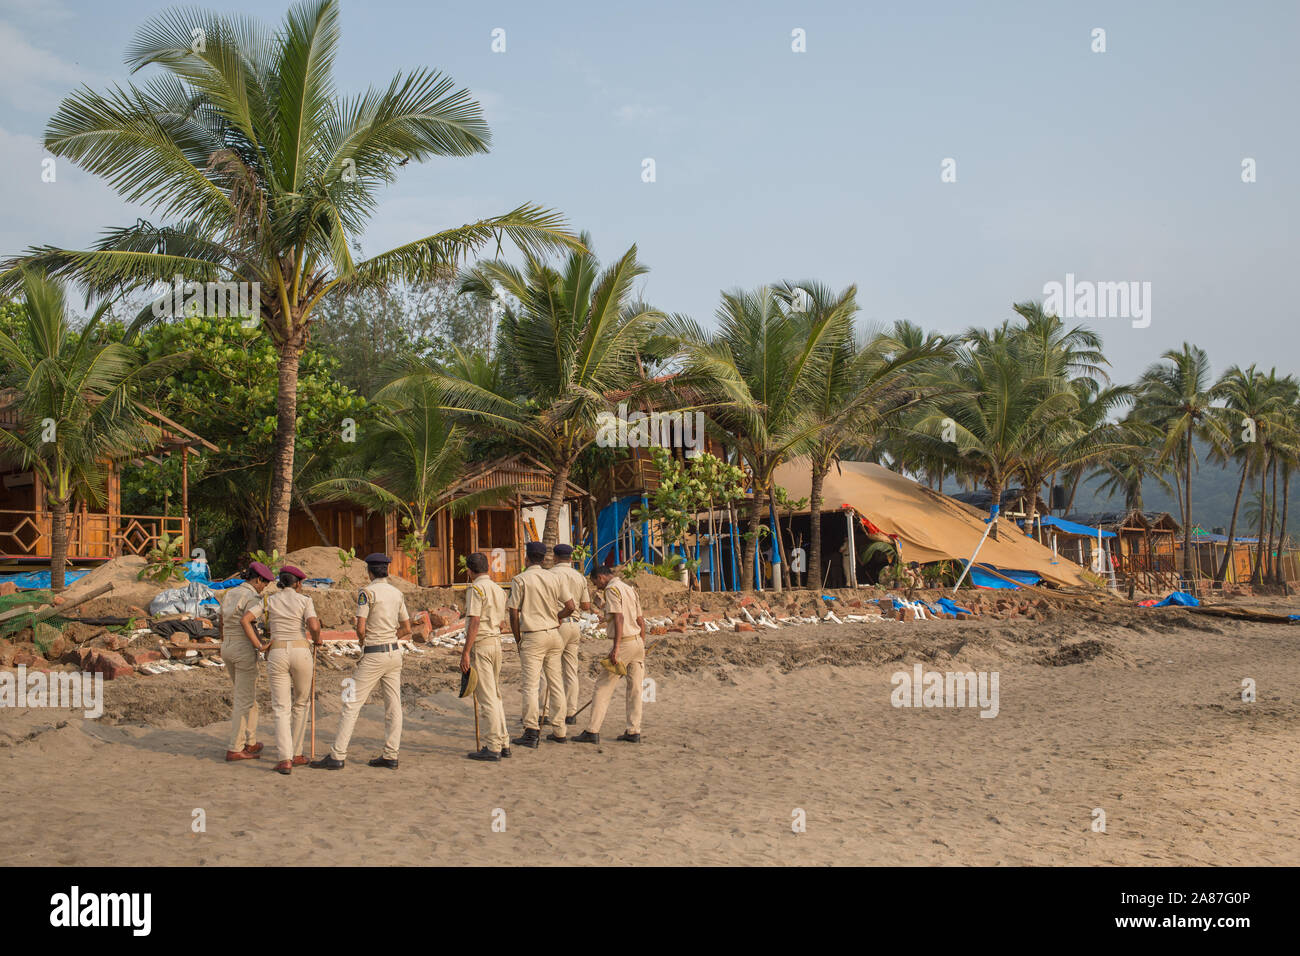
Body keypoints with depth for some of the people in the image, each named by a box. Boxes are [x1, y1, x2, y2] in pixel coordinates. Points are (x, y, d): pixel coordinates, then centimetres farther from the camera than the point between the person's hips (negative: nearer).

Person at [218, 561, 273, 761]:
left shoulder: (229, 594, 11)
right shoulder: (254, 599, -14)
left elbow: (221, 622, 20)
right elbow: (244, 621, -31)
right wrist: (259, 645, -24)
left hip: (228, 648, 9)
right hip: (244, 650, -9)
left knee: (246, 695, 21)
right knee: (245, 700, -1)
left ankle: (250, 742, 26)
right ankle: (235, 749, 1)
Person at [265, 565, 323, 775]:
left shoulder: (270, 601, 7)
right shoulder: (304, 600, 1)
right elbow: (314, 626, -13)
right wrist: (317, 639, 7)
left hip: (277, 655, 1)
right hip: (301, 654, -1)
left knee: (281, 710, 0)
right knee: (300, 704, 19)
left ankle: (285, 760, -15)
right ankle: (296, 754, 21)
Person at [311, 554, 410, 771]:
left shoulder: (367, 592, -12)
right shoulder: (397, 593, 8)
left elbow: (361, 628, -16)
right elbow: (406, 629, 13)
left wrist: (361, 640, 4)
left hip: (373, 656, -7)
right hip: (394, 652, 7)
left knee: (352, 704, -3)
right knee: (393, 705, 8)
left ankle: (337, 756, -3)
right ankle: (390, 755, 9)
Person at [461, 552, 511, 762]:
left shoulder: (476, 589, -11)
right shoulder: (498, 589, 14)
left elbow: (474, 623, -17)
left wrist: (465, 653, -17)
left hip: (480, 644, -8)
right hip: (496, 642, 8)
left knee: (486, 698, -6)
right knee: (495, 695, 14)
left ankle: (492, 747, -5)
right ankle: (503, 743, 16)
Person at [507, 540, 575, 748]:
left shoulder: (519, 580, -7)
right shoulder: (553, 578, 5)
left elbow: (514, 614, -9)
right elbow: (570, 607, 4)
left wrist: (517, 640, 2)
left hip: (532, 637, -4)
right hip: (554, 634, 4)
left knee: (530, 685, -5)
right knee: (556, 683, 10)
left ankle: (532, 731, -12)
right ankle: (559, 731, 14)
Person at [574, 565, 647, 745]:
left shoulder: (612, 589, -8)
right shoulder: (630, 589, 18)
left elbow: (619, 618, -19)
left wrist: (616, 647, -23)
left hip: (624, 642, -8)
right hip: (638, 641, 8)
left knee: (603, 687, -3)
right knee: (635, 688, 9)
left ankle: (593, 731, -3)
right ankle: (634, 731, 9)